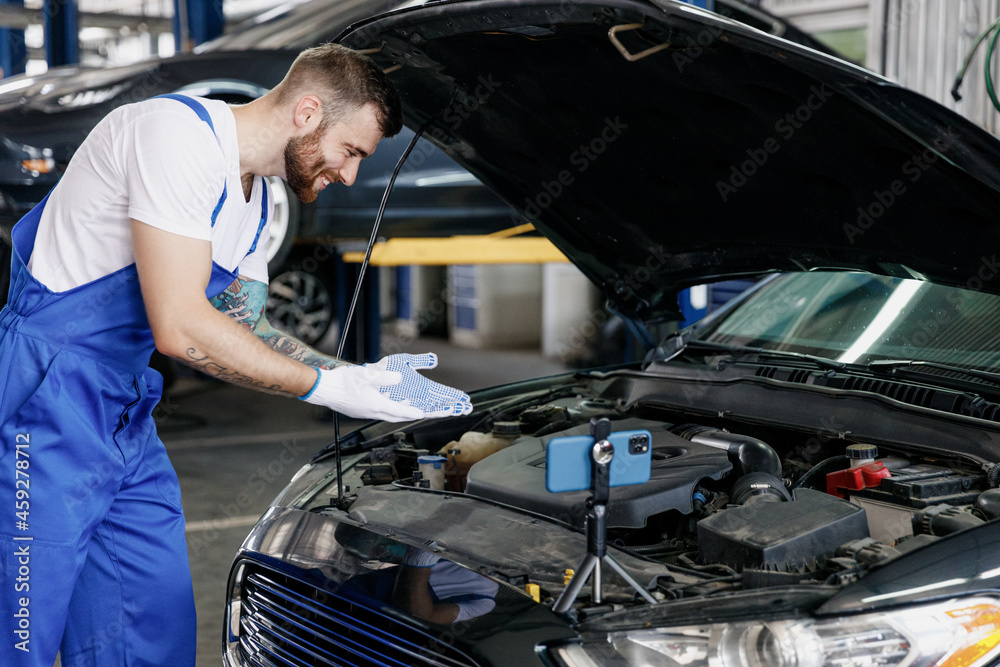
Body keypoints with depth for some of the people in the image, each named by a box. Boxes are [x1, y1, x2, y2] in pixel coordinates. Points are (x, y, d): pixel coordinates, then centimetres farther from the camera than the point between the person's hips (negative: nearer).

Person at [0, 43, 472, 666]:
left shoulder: (256, 197, 12)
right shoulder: (180, 132, -19)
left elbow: (248, 331, 19)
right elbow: (180, 328, -24)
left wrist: (364, 375, 9)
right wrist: (330, 387, -17)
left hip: (127, 418, 9)